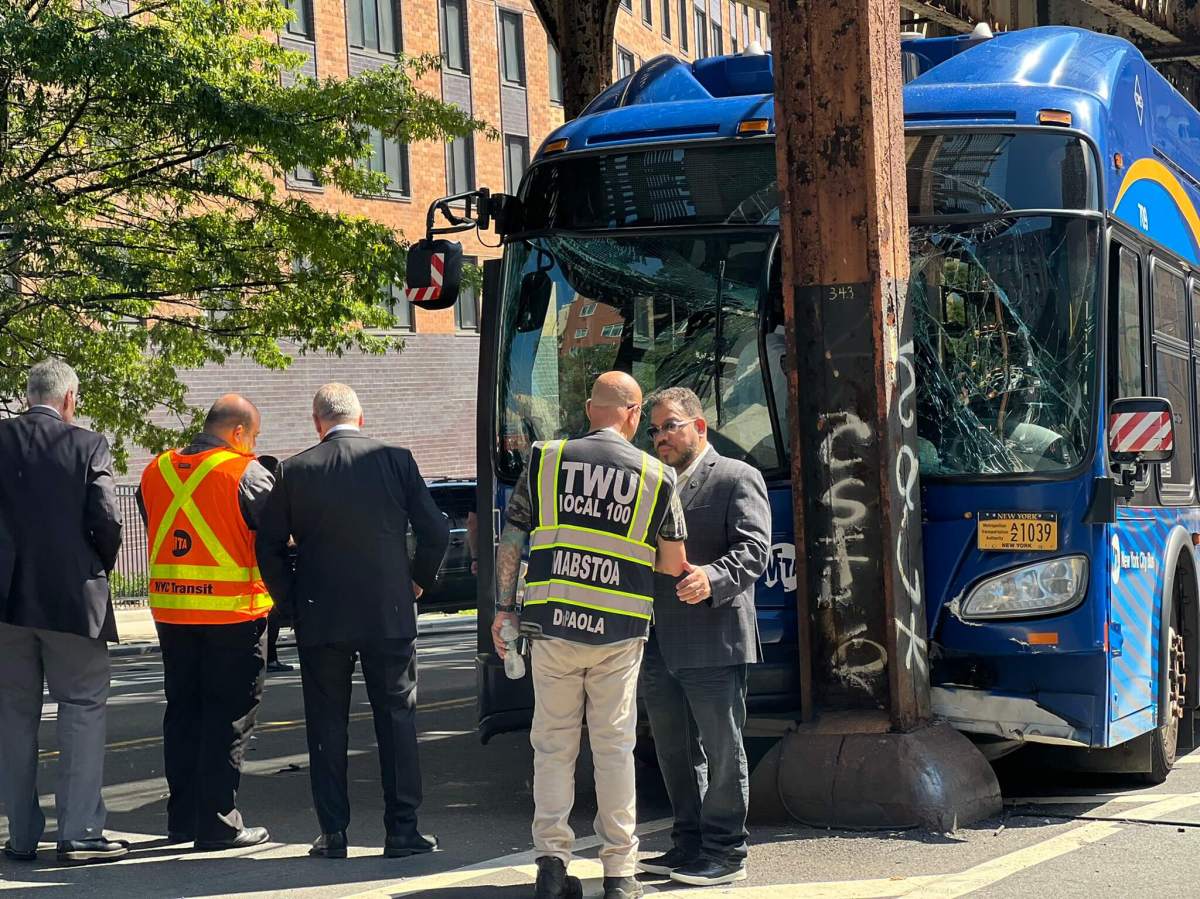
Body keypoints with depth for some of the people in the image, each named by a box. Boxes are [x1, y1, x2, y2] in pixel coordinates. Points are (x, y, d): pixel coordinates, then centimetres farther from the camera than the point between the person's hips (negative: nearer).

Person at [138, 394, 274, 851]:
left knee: (182, 711, 14)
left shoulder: (155, 471, 7)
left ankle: (182, 817, 19)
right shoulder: (245, 473, -11)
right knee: (228, 717, 1)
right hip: (233, 612, -6)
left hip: (170, 609, 6)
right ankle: (217, 822, 0)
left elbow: (153, 532, 14)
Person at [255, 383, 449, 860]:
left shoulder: (295, 470, -2)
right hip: (389, 615, 0)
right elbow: (435, 531, -4)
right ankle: (402, 829, 6)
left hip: (320, 619, 0)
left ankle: (333, 833, 8)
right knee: (397, 719, 7)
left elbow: (269, 546, 0)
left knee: (327, 726, 8)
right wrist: (418, 581, 12)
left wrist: (292, 601, 11)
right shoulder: (396, 460, -3)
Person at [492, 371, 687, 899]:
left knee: (553, 744, 9)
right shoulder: (655, 475, 1)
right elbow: (673, 564, 4)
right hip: (618, 632, -1)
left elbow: (510, 542, 4)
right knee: (615, 747, 6)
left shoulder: (546, 460, 3)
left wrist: (504, 607, 11)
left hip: (551, 624, 1)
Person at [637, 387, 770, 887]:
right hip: (658, 644, 7)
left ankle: (725, 853, 8)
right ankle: (689, 845, 24)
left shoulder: (737, 479, -3)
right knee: (675, 752, 14)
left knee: (722, 750, 0)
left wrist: (712, 578, -32)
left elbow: (753, 550, -14)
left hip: (713, 640, -7)